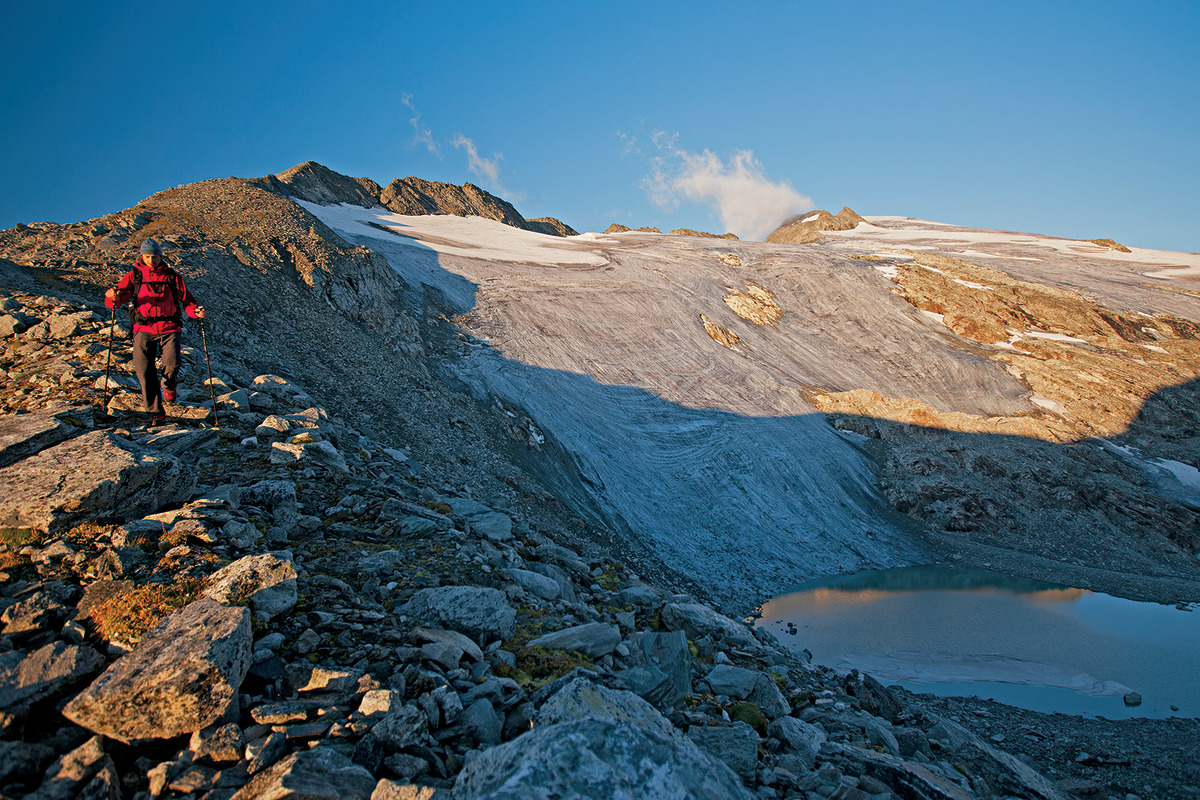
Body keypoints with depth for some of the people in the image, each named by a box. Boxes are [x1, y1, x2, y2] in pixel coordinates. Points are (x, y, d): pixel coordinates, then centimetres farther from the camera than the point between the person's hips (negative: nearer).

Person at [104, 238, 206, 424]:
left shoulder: (172, 277, 9)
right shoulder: (134, 276, 8)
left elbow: (186, 300, 8)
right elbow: (114, 301, 2)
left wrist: (196, 311, -14)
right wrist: (113, 296, -23)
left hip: (169, 328, -1)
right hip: (144, 329, 1)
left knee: (172, 365, -18)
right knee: (143, 368, -11)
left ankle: (169, 386, 20)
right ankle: (155, 412, -1)